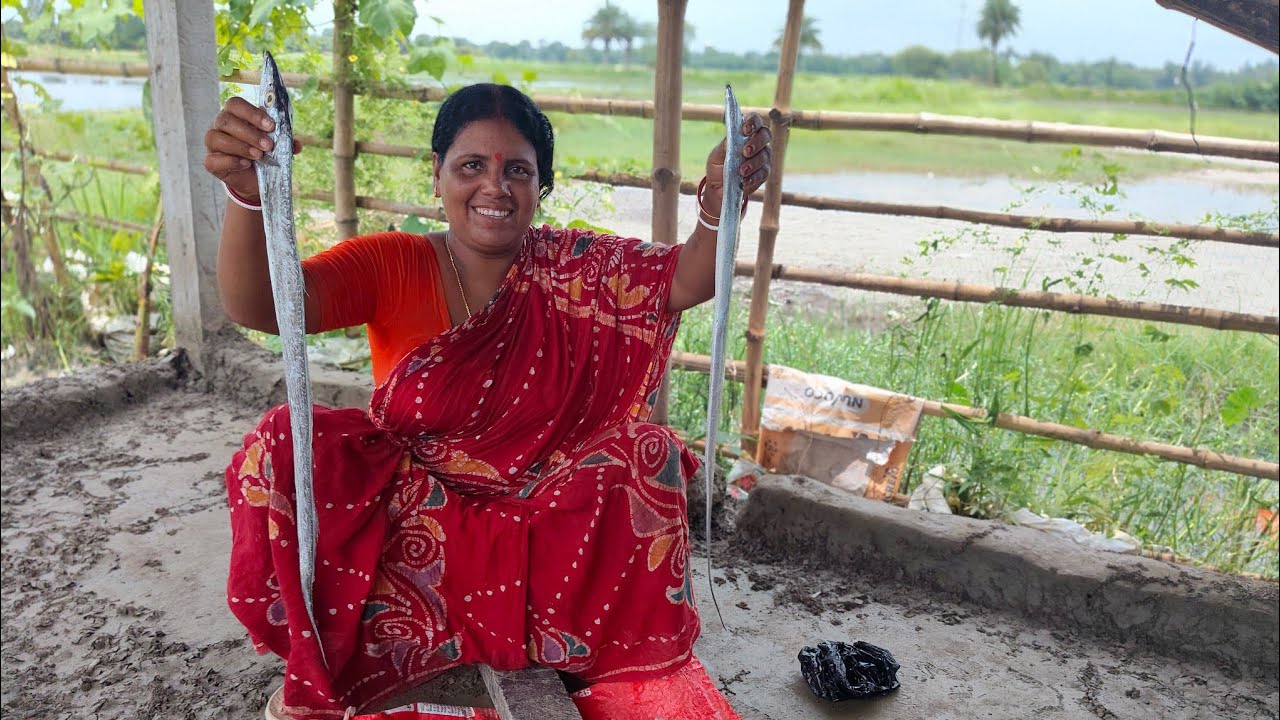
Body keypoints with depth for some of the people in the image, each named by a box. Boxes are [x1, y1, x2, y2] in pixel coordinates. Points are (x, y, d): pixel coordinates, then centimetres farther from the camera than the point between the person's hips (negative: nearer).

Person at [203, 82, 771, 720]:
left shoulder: (575, 268, 0)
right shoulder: (392, 266, -5)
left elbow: (688, 281, -14)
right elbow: (256, 306, -19)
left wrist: (721, 199, -36)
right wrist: (248, 191, -40)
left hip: (550, 523, 1)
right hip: (413, 519, 0)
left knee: (648, 452, -25)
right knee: (284, 443, -22)